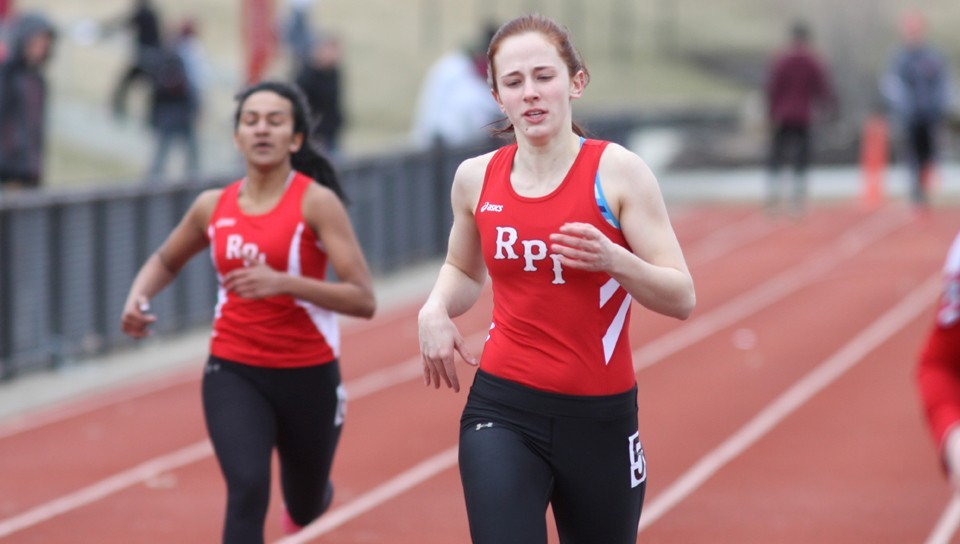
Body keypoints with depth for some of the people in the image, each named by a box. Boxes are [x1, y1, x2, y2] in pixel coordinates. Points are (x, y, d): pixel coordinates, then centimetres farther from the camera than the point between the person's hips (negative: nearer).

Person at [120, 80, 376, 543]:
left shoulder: (316, 202, -14)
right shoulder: (213, 206, -1)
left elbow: (363, 300, -20)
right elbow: (165, 261, 20)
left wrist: (283, 282, -32)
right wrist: (138, 297, -2)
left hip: (307, 376, -1)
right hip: (232, 372, 2)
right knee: (247, 490, -22)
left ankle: (311, 496, 59)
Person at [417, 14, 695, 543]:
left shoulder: (616, 171, -9)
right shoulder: (475, 178, 2)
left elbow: (681, 299, -9)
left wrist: (614, 260, -27)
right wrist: (435, 311, 2)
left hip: (600, 417, -1)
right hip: (502, 409, 1)